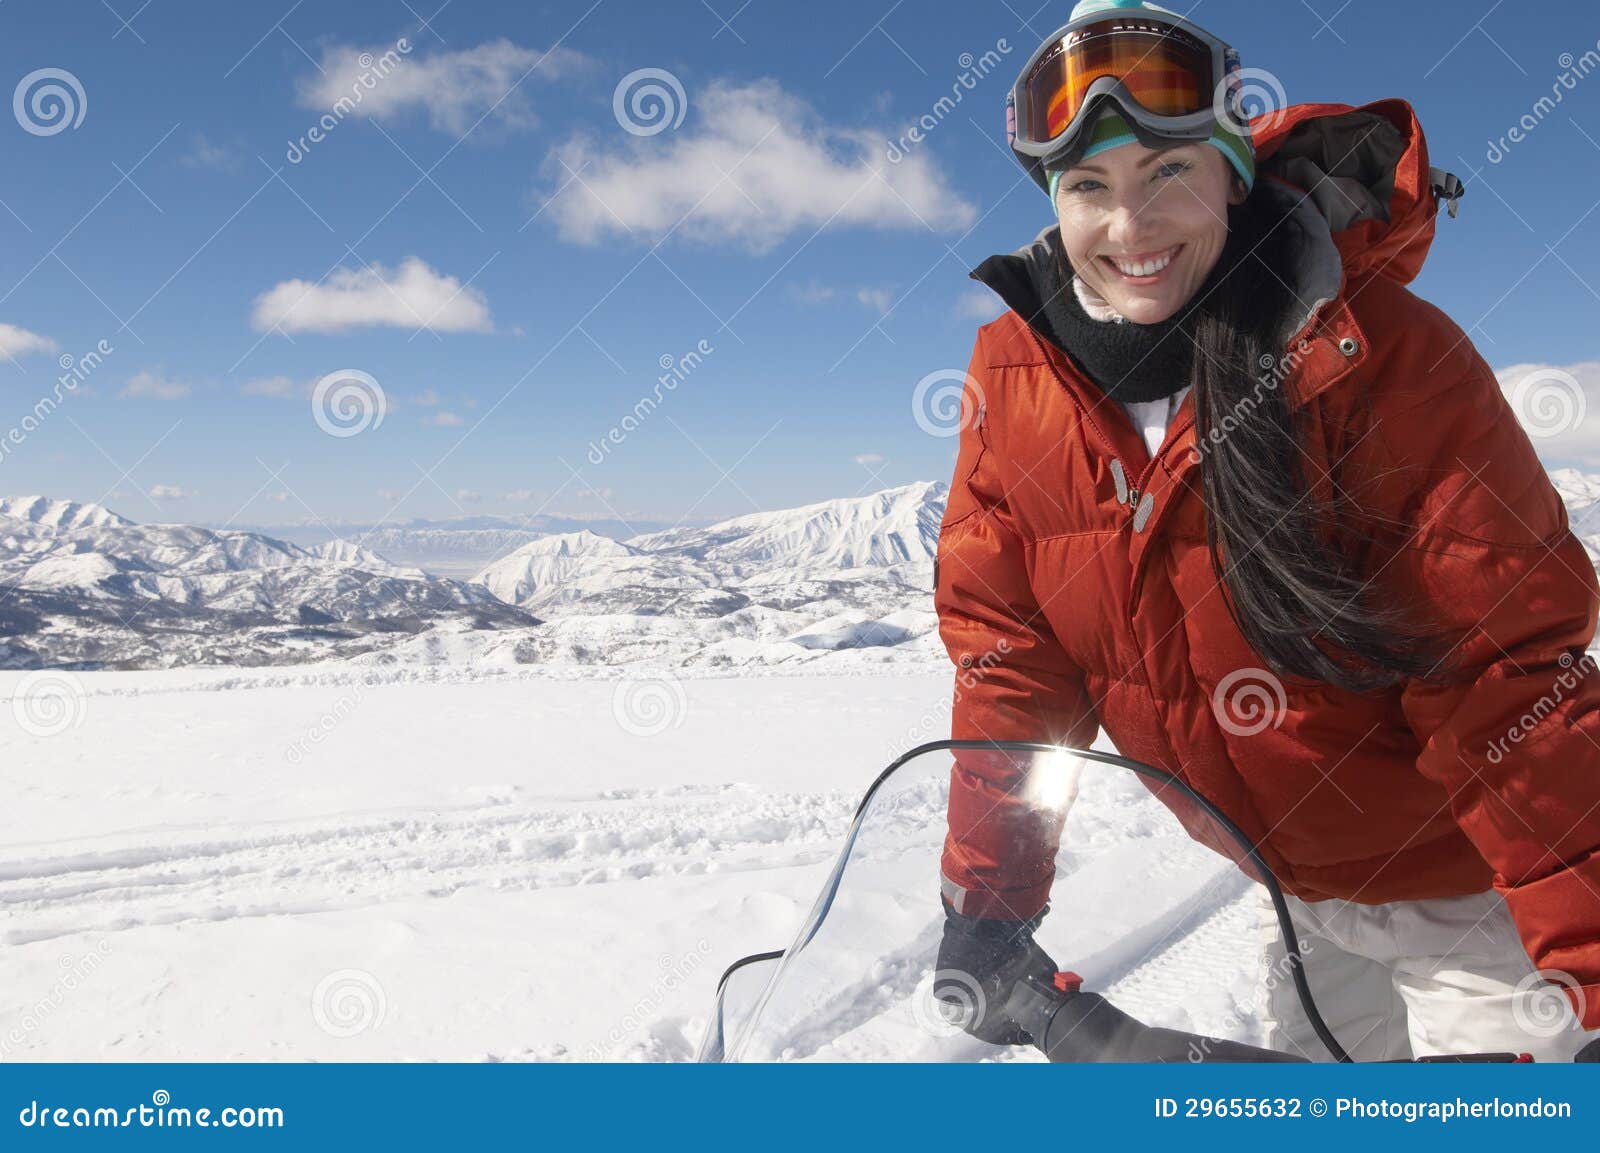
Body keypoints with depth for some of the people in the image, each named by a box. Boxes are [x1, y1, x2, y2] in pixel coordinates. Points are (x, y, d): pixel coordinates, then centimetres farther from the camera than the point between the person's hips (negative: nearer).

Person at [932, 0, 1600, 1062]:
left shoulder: (1384, 355, -24)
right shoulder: (1014, 377, -12)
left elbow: (1506, 667, -24)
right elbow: (1006, 648, -8)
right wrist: (987, 890, -10)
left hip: (1468, 880, -4)